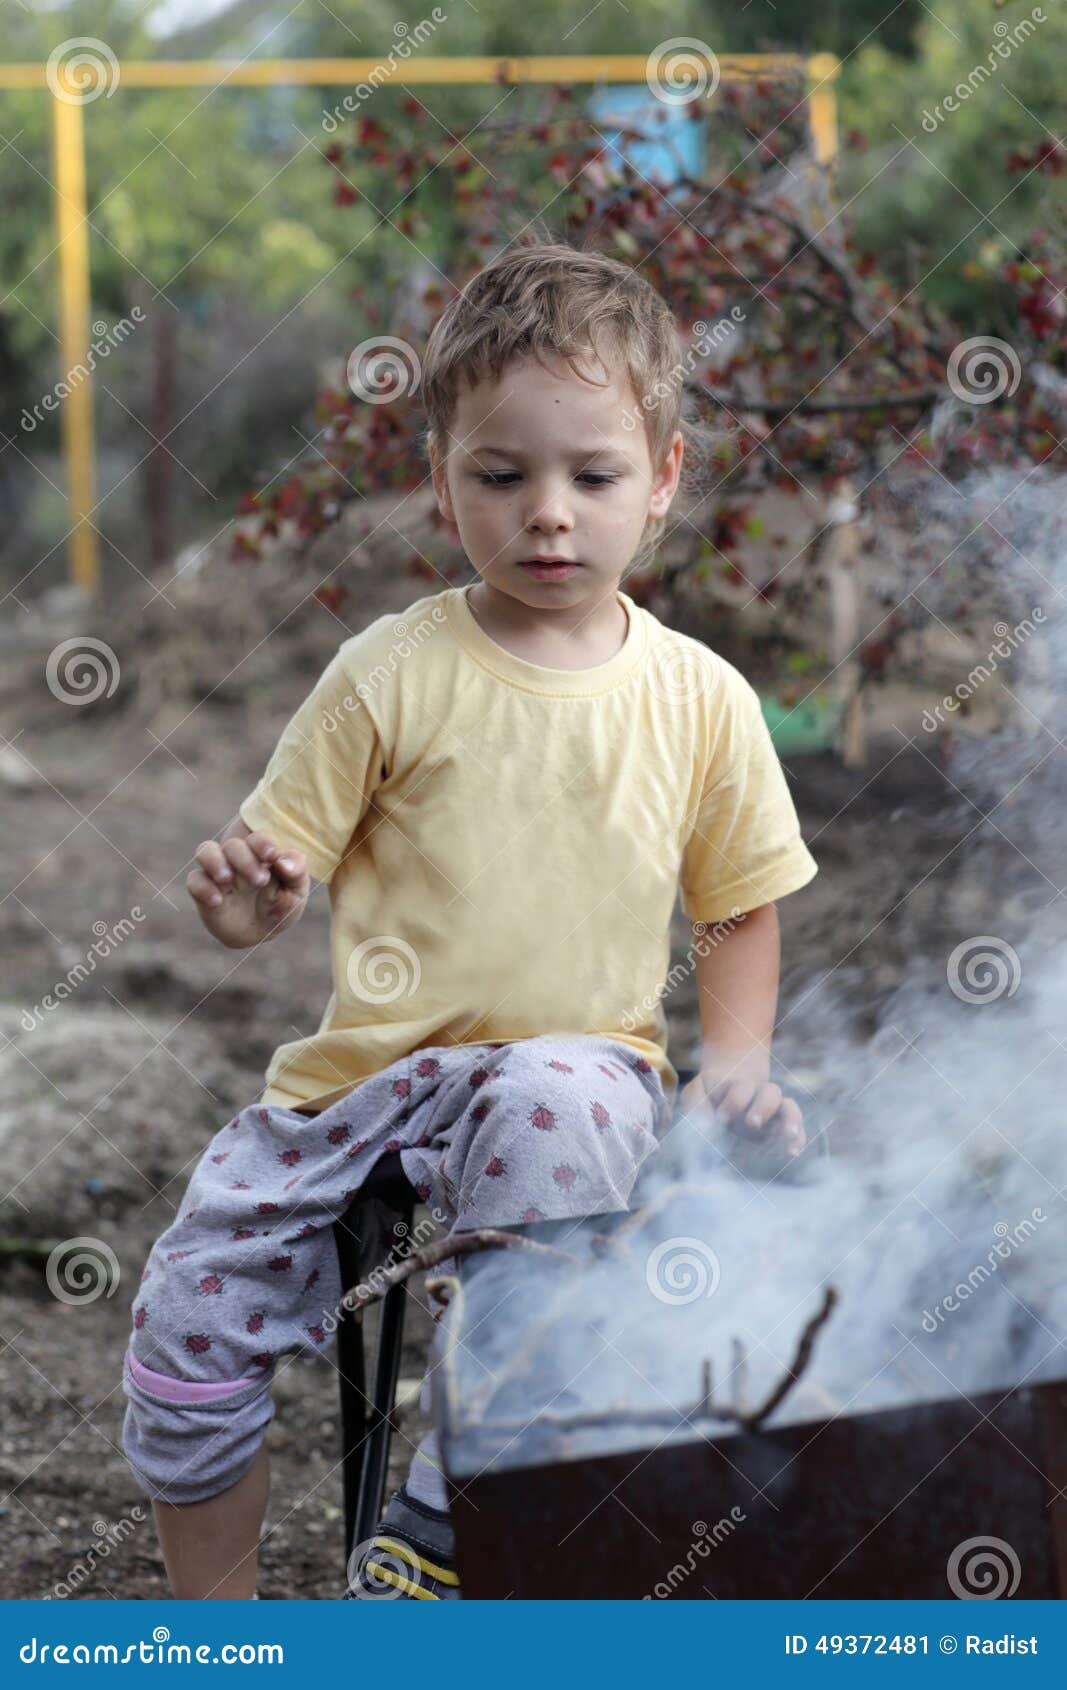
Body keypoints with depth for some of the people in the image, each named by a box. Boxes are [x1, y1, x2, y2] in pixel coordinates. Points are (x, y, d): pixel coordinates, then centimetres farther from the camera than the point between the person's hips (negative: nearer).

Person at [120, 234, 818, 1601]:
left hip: (584, 1062, -1)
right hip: (370, 1067, 1)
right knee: (190, 1305, -13)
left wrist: (735, 1060, 0)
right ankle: (215, 1611, 14)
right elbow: (272, 875, 2)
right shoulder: (391, 674, -1)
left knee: (562, 1106, -37)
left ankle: (440, 1527, -23)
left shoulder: (701, 700, 3)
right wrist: (246, 900, -22)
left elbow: (741, 905, 16)